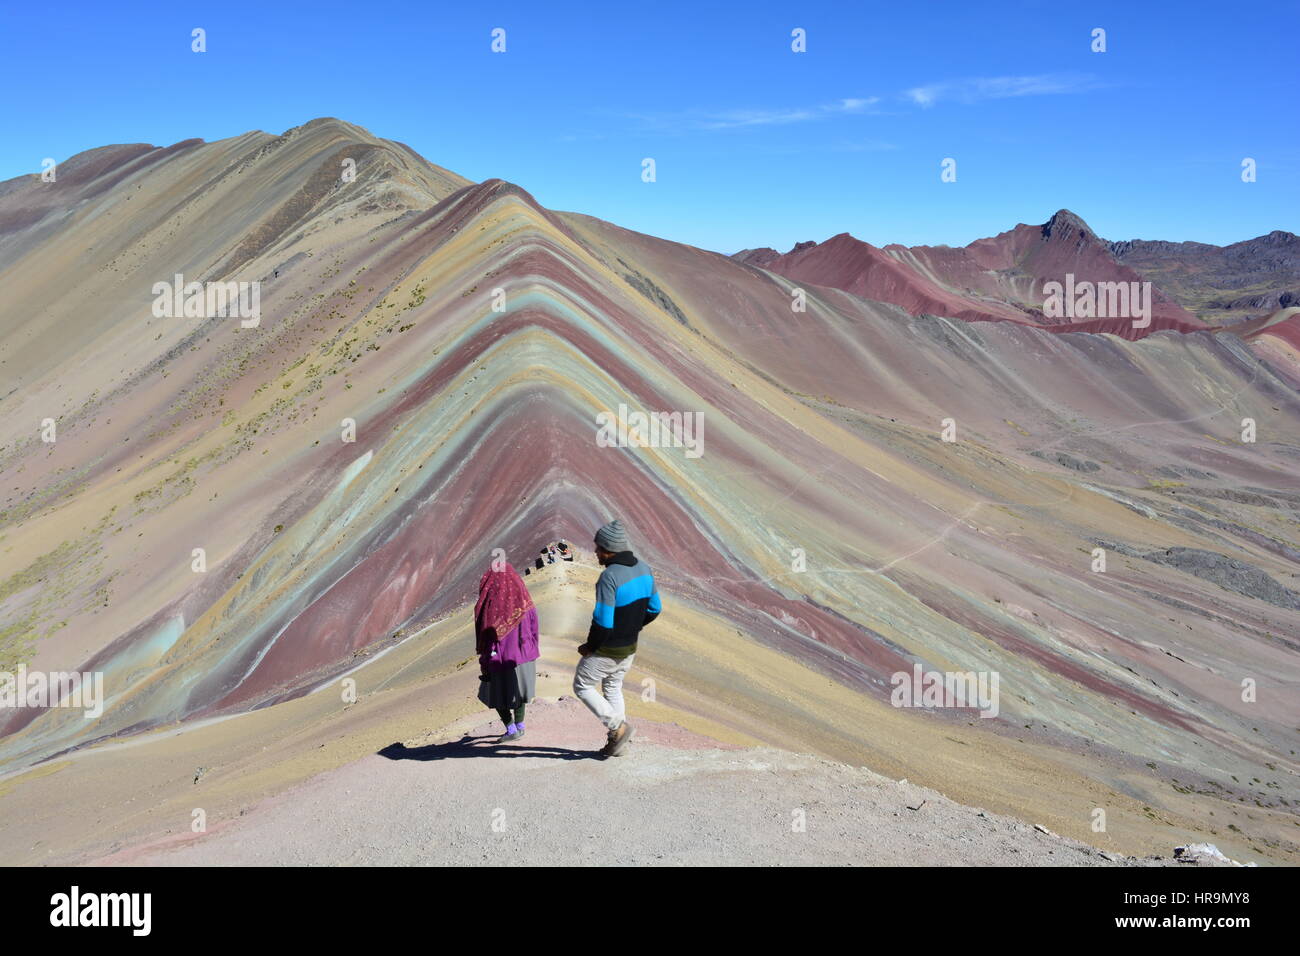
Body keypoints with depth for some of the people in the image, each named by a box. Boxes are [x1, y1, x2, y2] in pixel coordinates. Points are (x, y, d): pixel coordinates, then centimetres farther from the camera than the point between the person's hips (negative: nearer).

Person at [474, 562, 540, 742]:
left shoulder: (491, 604, -16)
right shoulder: (525, 601, -5)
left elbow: (488, 639, -13)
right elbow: (534, 631, 2)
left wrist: (484, 665, -4)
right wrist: (531, 655, 14)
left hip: (502, 659, -4)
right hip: (524, 656, 4)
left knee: (496, 694, 12)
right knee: (518, 691, 21)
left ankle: (511, 729, 5)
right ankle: (519, 726, 27)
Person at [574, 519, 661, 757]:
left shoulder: (609, 577, -27)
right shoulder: (643, 569, -2)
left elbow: (602, 622, -27)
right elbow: (654, 608, 8)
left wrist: (589, 646, -11)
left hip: (606, 649, -8)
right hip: (630, 648, 8)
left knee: (582, 686, 13)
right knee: (613, 688, 25)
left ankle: (619, 728, 7)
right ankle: (617, 743, 28)